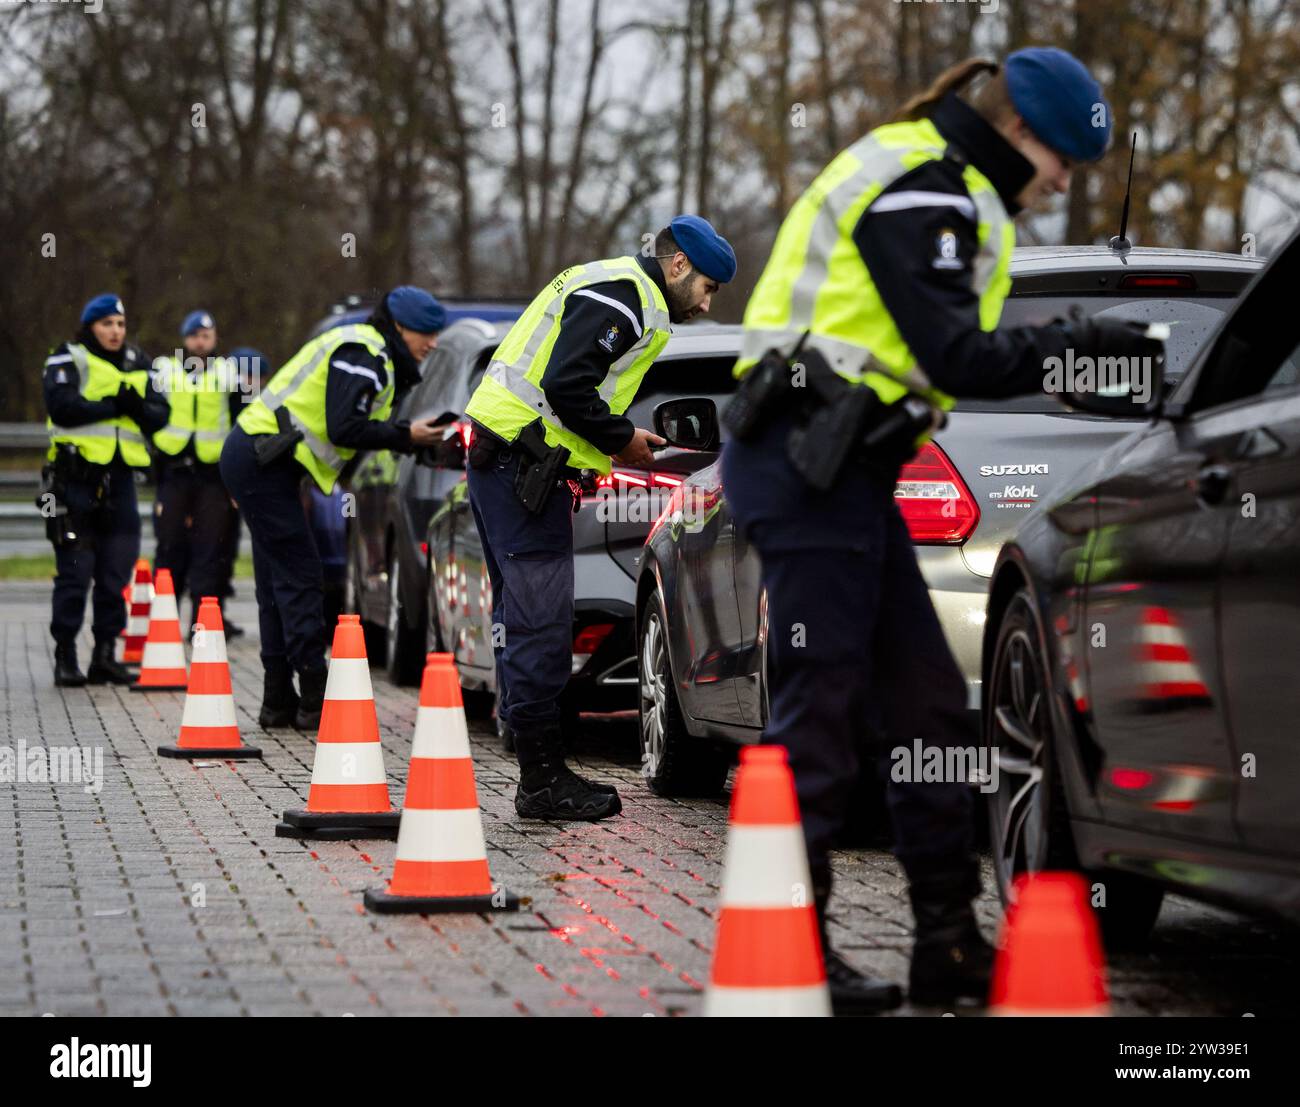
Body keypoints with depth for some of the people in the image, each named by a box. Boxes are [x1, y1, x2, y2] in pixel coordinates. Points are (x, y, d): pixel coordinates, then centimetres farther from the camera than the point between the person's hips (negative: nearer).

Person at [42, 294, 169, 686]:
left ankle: (105, 654, 13)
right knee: (75, 571, -4)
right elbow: (62, 406, -17)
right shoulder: (67, 361, 0)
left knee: (116, 572, 6)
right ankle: (65, 657, 2)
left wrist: (139, 408, -13)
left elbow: (160, 415, 8)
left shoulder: (137, 365, 16)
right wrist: (113, 406, -16)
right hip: (76, 474, -5)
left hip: (119, 478, 5)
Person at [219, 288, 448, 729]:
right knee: (299, 576, -10)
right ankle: (314, 701, -10)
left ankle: (279, 701, 15)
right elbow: (344, 428, -22)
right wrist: (406, 436, -14)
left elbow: (357, 424, 15)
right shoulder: (361, 353, -13)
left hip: (256, 460, 11)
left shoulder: (372, 355, 20)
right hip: (261, 460, -11)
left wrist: (420, 436, 4)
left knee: (279, 580, 12)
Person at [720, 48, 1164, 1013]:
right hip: (809, 466, -11)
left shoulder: (931, 187, 21)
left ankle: (950, 944, 14)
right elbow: (957, 358, -19)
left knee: (928, 706, 10)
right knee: (818, 710, -7)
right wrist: (1083, 346, -13)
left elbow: (943, 350, 18)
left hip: (838, 471, 11)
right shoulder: (920, 189, -12)